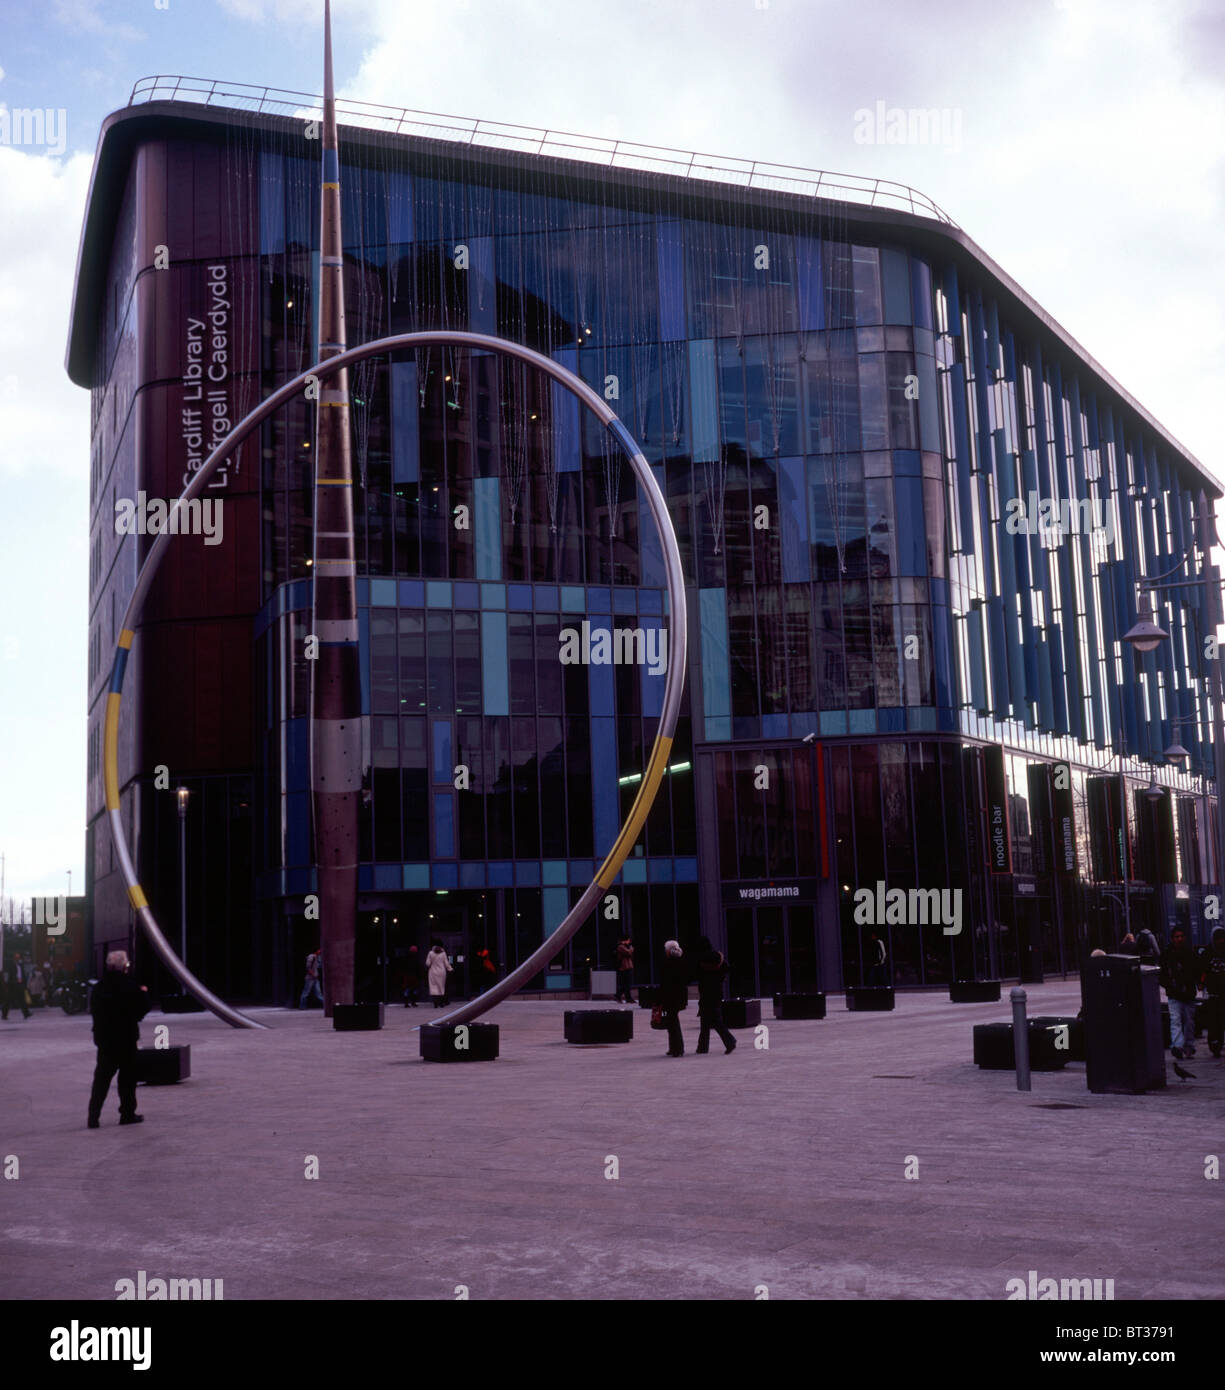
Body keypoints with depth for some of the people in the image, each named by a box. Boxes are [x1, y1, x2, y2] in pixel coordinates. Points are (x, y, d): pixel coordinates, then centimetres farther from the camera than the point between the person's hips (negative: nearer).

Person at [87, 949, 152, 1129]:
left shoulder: (100, 986, 1)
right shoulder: (129, 986, -15)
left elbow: (93, 1009, 9)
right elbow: (143, 1007, -8)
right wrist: (144, 993, 9)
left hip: (104, 1038, 4)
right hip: (126, 1038, -4)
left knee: (102, 1076, 9)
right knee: (127, 1076, 7)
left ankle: (93, 1115, 4)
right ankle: (128, 1114, 12)